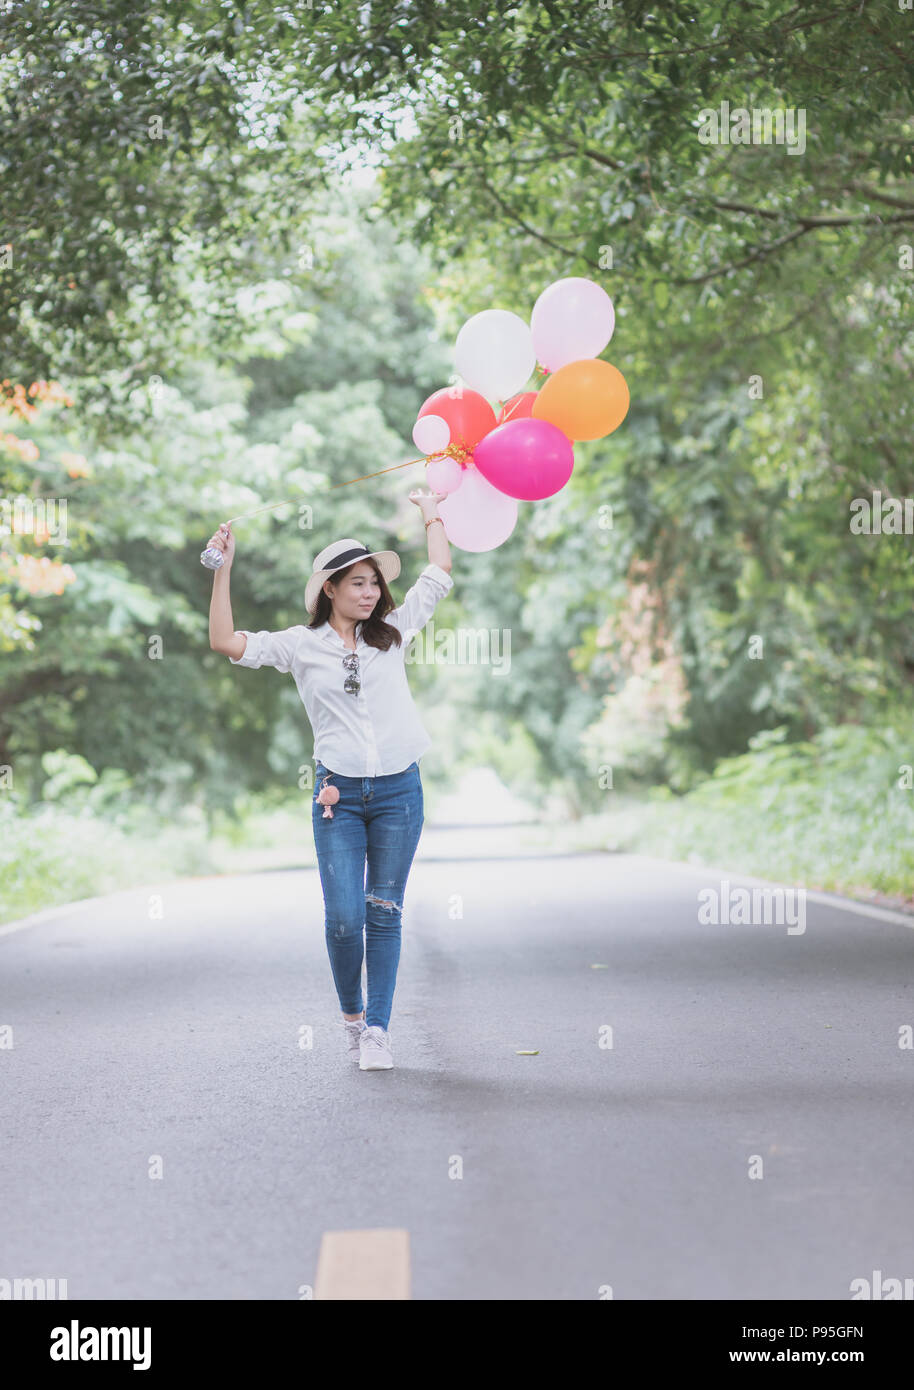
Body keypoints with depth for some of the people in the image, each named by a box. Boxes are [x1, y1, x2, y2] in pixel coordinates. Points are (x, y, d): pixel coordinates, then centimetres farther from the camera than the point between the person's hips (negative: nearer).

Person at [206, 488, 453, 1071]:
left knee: (384, 914, 3)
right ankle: (352, 1014, 18)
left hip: (398, 790, 1)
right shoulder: (301, 644, 4)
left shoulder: (392, 633, 8)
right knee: (344, 917, -7)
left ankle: (378, 1029, 10)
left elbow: (440, 575, 17)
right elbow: (226, 641, -3)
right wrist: (223, 569, -7)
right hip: (339, 794, -1)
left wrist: (431, 514, 27)